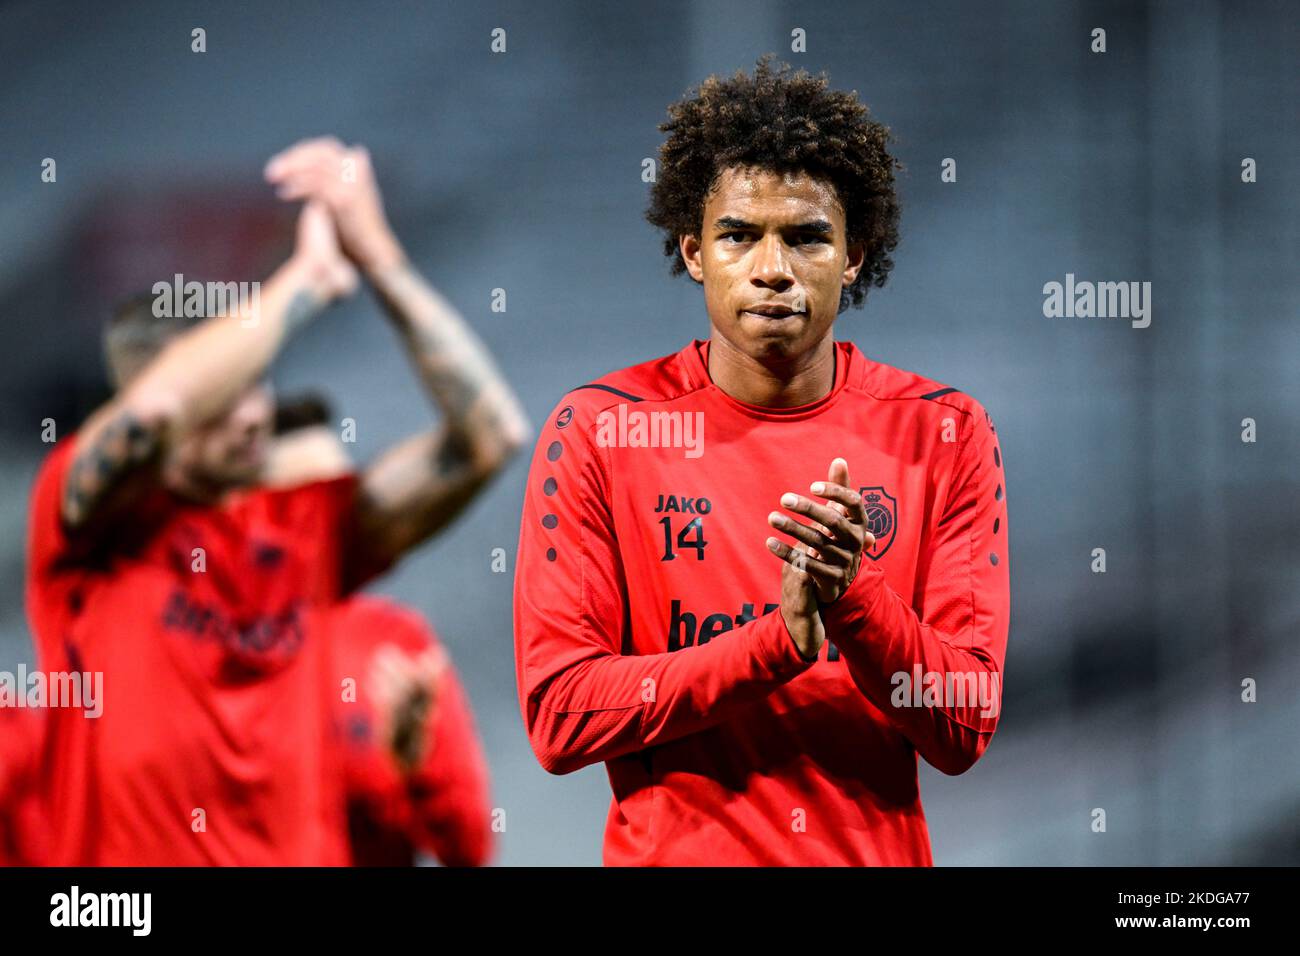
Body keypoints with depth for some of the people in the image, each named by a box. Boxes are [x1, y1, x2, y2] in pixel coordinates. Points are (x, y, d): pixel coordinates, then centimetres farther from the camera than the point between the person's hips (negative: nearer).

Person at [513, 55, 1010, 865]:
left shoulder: (944, 435, -2)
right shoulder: (597, 431, -6)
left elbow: (965, 729, -7)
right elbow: (560, 718, -12)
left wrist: (849, 596, -24)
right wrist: (783, 637, -21)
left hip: (877, 853, 1)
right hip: (670, 853, -1)